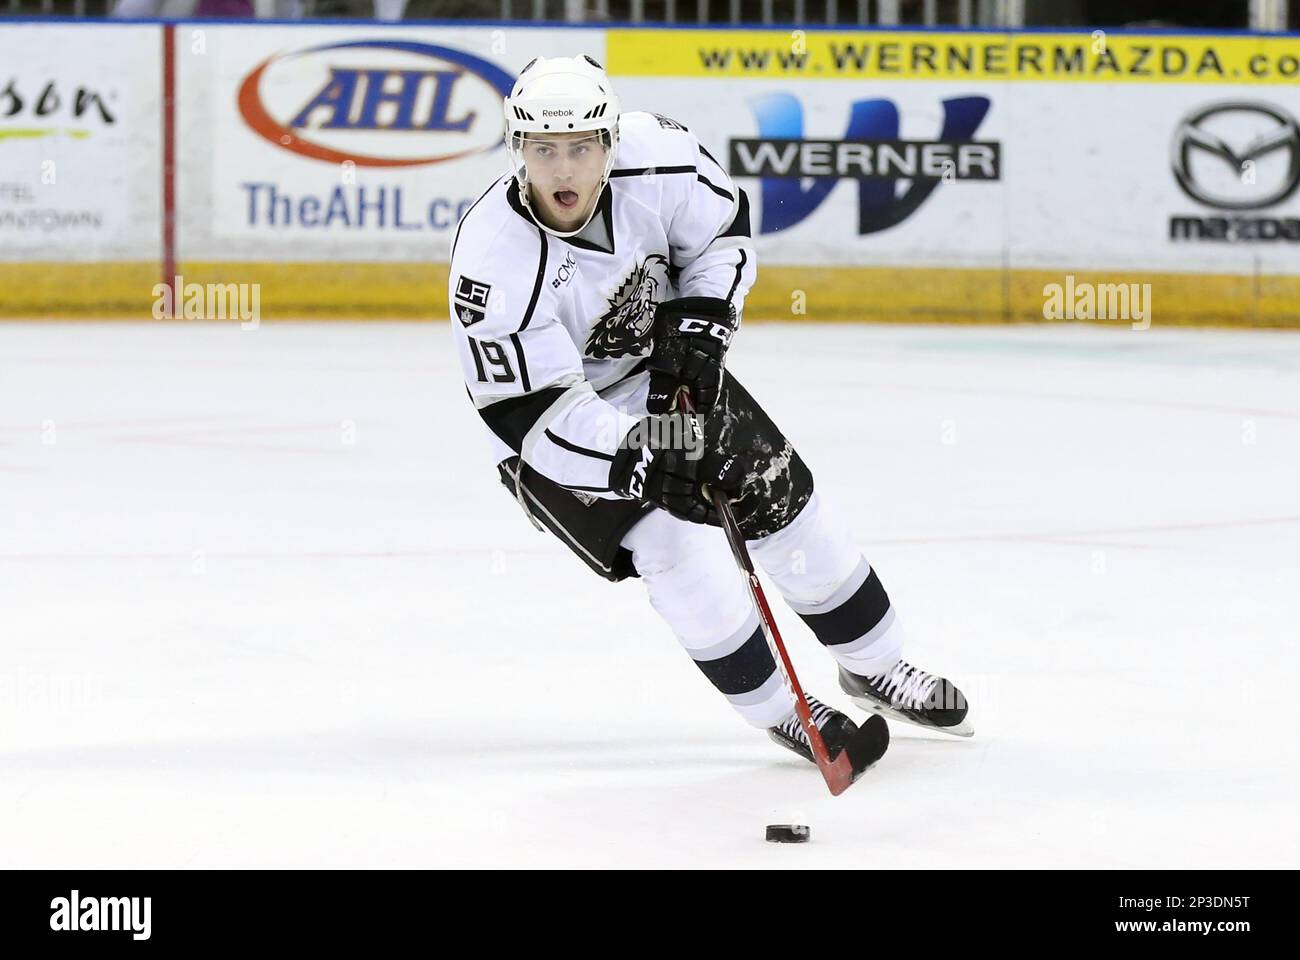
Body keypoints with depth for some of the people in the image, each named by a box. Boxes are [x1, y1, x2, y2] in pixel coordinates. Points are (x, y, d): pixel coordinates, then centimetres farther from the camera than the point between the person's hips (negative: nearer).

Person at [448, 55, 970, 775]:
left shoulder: (656, 157, -24)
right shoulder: (494, 263, -35)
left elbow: (725, 226, -1)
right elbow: (530, 412, -31)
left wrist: (700, 319, -13)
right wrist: (637, 453, -40)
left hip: (663, 371, 5)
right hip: (554, 425, -5)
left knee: (781, 497, 5)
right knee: (671, 539, -19)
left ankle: (872, 665, 27)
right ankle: (779, 711, -1)